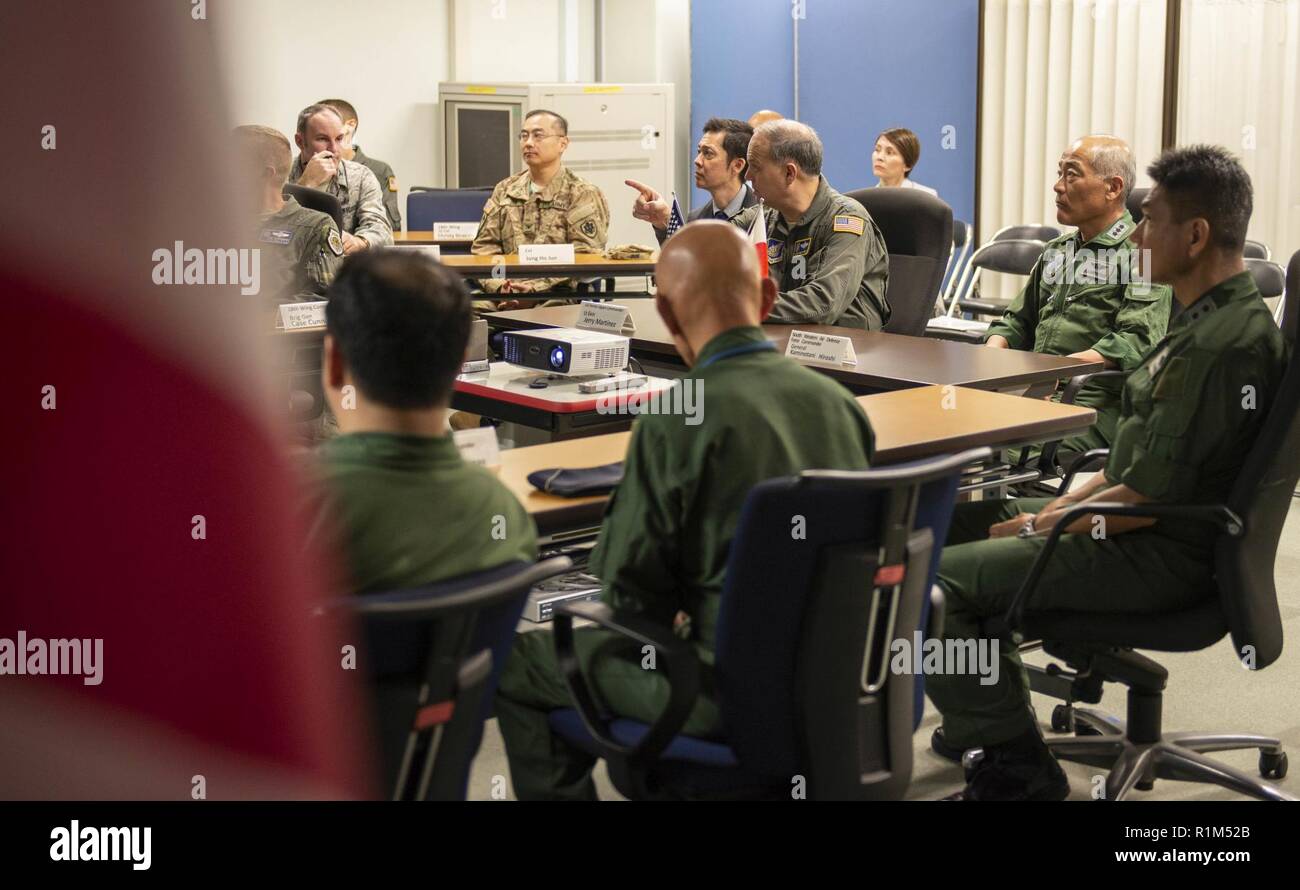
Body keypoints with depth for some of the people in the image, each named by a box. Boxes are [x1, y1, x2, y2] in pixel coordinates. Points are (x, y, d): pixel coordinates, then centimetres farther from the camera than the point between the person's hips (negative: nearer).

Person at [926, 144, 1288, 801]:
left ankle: (1016, 765, -7)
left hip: (1161, 558, -11)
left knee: (930, 582, -18)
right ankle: (990, 718, 25)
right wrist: (1060, 506, 7)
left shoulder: (1230, 341, -23)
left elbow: (1150, 496, -24)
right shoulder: (1208, 319, 11)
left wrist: (1037, 529, -12)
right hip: (1144, 527, 11)